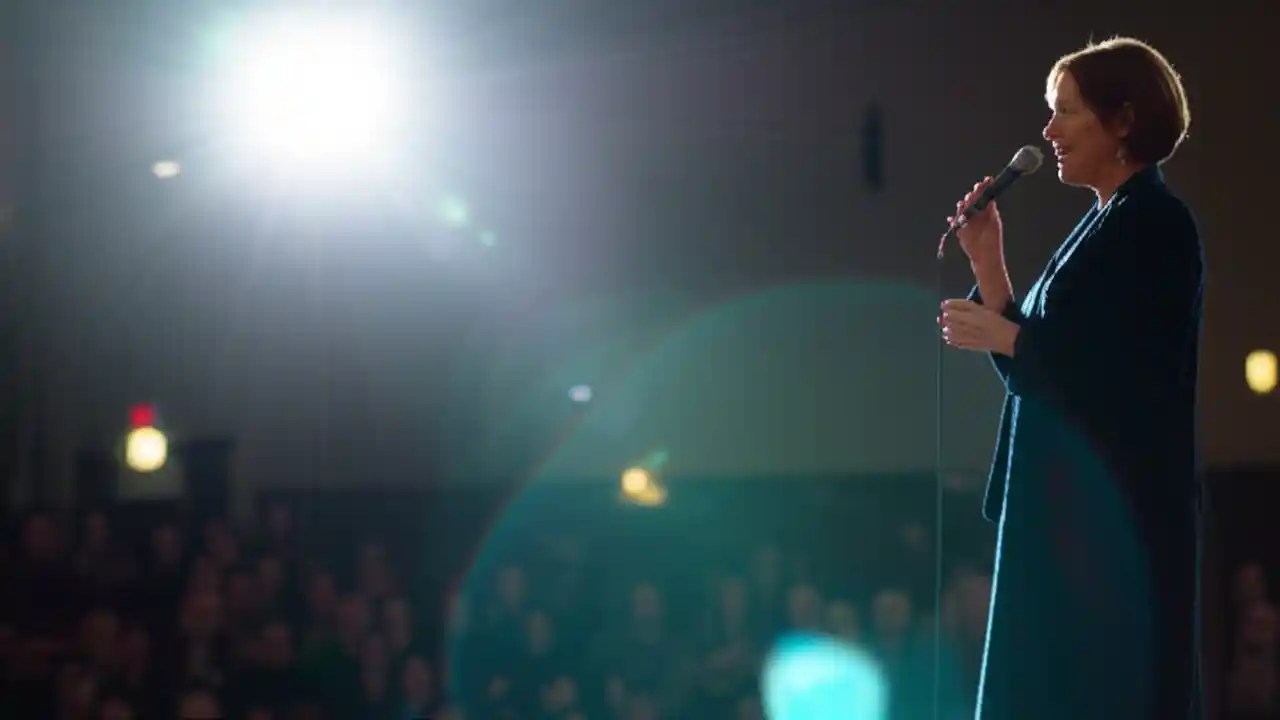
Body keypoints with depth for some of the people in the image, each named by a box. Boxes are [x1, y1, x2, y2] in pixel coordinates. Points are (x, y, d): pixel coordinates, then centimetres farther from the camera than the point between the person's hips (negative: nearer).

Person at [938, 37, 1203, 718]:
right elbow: (1042, 362, 16)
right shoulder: (1099, 226, 16)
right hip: (1064, 508, 10)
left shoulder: (1156, 225, -11)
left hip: (1116, 515, -10)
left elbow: (1128, 374, -20)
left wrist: (1004, 338, -13)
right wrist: (987, 264, 9)